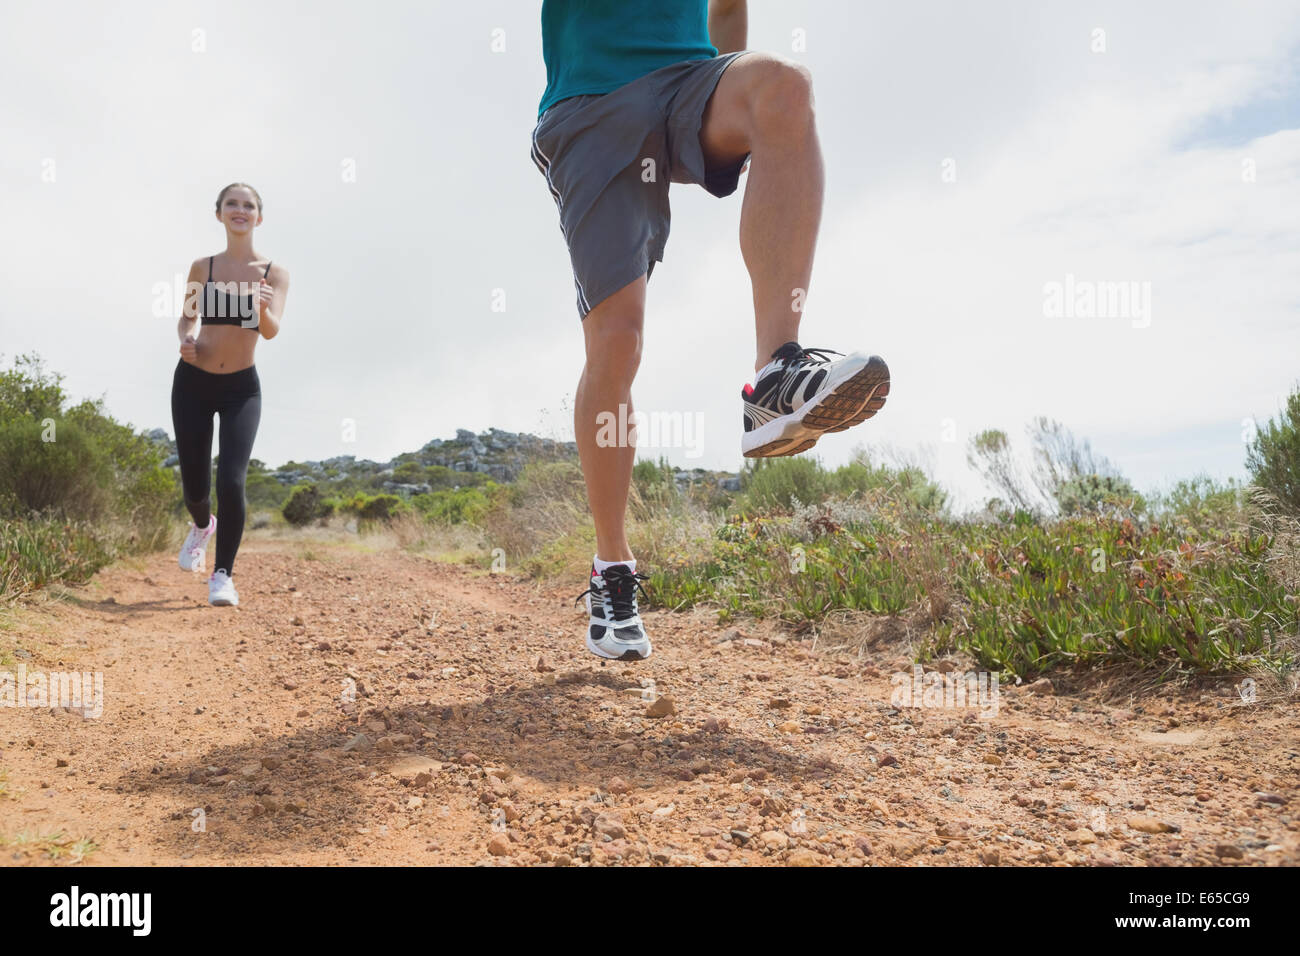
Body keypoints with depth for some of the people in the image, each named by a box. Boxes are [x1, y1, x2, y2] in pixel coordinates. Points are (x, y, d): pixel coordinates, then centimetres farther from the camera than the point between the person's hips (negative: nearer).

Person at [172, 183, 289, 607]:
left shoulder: (274, 273, -6)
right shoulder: (202, 267, -1)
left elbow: (272, 331, -20)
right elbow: (187, 318, 13)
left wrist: (263, 307, -42)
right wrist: (185, 340, -10)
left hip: (241, 388, -1)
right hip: (193, 383, 2)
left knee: (231, 481, -19)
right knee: (194, 487, 5)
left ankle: (223, 575, -4)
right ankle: (202, 526, 43)